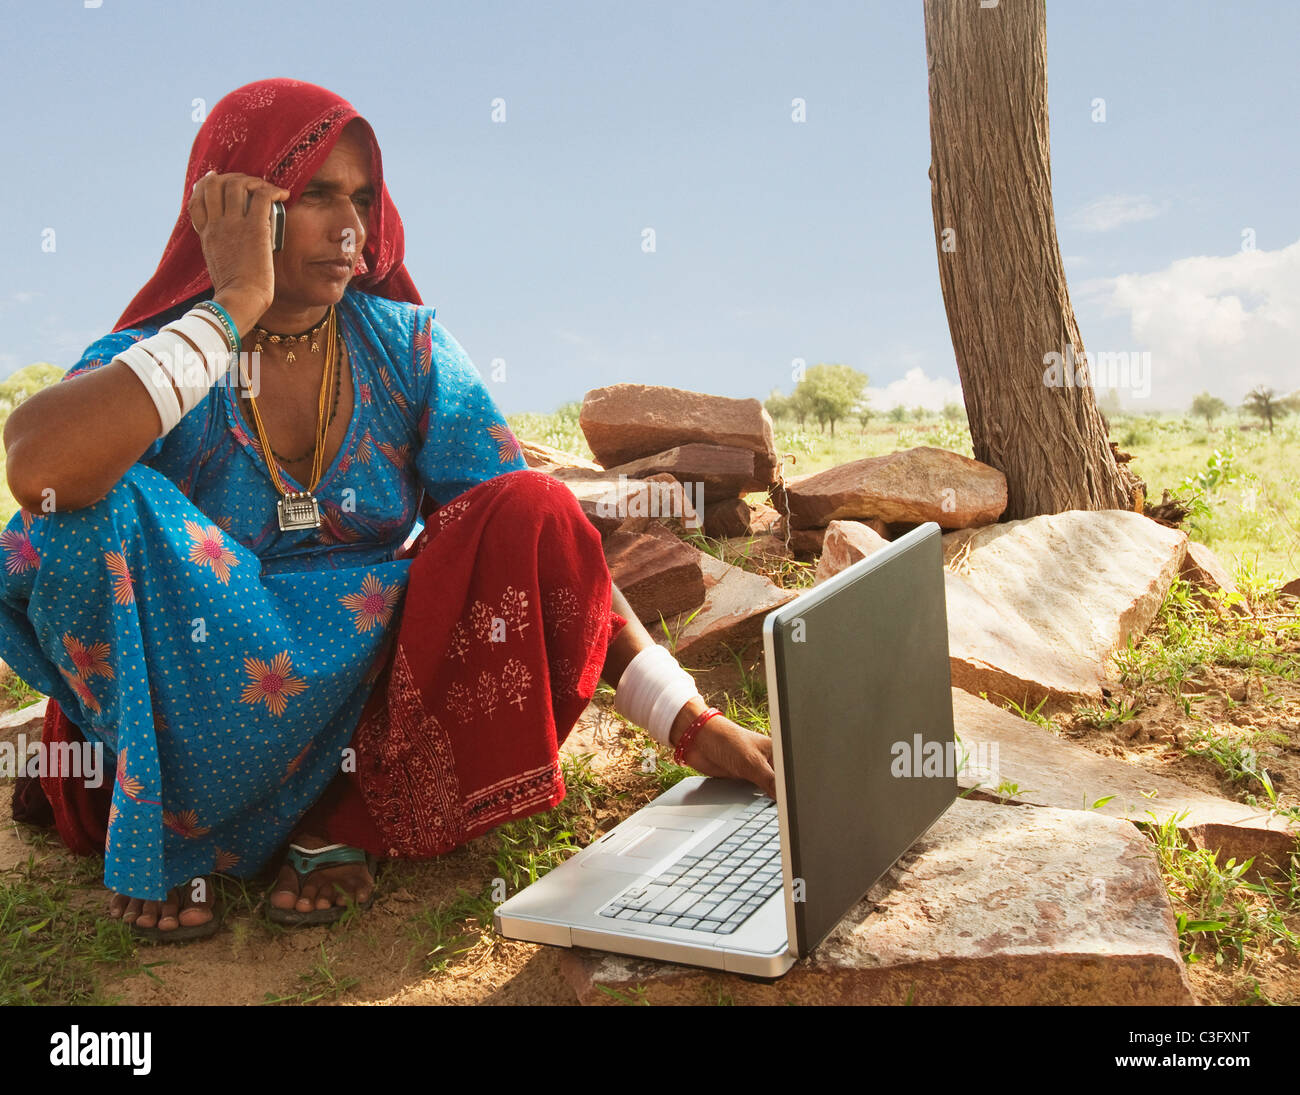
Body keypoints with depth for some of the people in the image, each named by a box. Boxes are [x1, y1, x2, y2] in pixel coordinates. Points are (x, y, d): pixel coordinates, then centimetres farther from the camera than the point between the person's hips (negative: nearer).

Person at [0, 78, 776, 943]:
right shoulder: (150, 364, -9)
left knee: (532, 515, -22)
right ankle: (160, 826, -9)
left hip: (371, 693, 2)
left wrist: (691, 724, -21)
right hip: (193, 710, -2)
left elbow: (548, 540, -10)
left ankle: (349, 822, -11)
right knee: (101, 508, -28)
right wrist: (236, 306, -25)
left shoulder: (406, 347, -3)